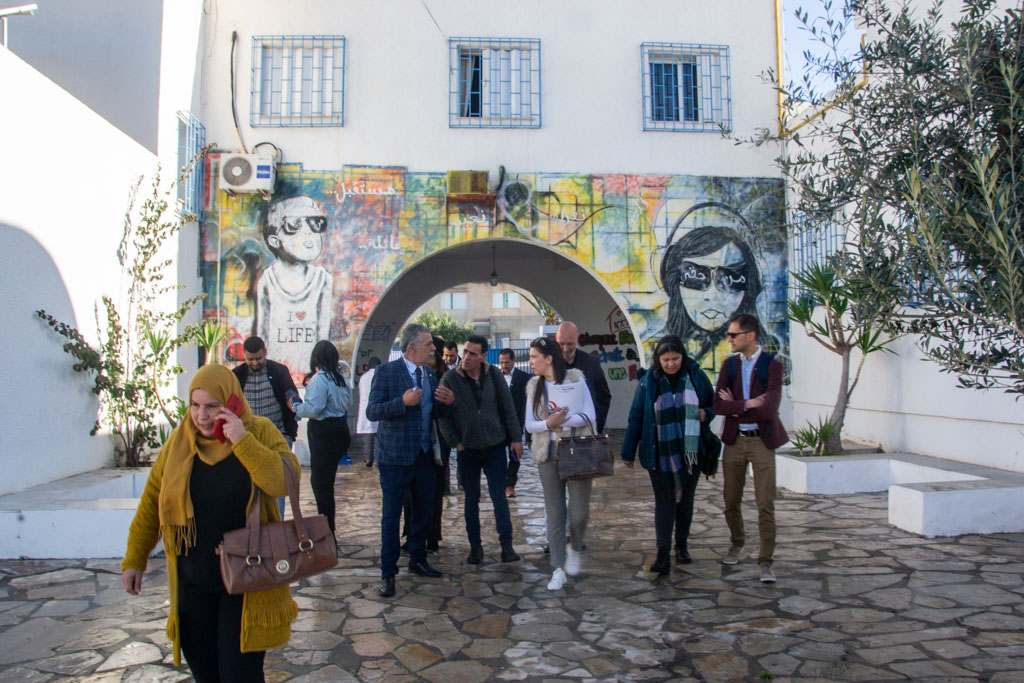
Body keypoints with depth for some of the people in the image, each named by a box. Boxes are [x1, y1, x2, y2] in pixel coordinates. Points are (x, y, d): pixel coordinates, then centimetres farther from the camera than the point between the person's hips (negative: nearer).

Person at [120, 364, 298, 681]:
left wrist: (243, 441, -26)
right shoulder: (179, 441, 0)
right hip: (192, 583, 3)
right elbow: (151, 503, 7)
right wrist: (134, 559, 8)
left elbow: (285, 482, -21)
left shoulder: (260, 432, -7)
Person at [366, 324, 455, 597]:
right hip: (395, 458, -6)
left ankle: (418, 560, 33)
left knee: (424, 511, 15)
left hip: (424, 456, 6)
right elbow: (372, 411, -15)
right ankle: (388, 573, 14)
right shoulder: (386, 372, -10)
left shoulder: (430, 375, 10)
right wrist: (403, 402, -28)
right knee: (391, 516, 2)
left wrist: (447, 402, -8)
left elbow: (437, 413, 14)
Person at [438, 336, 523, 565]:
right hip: (468, 449, 0)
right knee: (471, 499, 10)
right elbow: (443, 415, -2)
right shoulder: (450, 378, -7)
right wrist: (455, 442, -6)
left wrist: (516, 438, 0)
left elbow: (508, 407, 2)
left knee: (499, 497, 1)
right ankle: (475, 546, 21)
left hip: (495, 445, 0)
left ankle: (507, 546, 9)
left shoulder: (494, 375, -3)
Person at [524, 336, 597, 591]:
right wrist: (548, 423, -18)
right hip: (548, 455, 3)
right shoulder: (534, 386, 7)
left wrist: (560, 421, -23)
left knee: (580, 513, -2)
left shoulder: (575, 379, -5)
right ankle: (558, 569, 16)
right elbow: (529, 424, 2)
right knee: (554, 515, 6)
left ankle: (574, 550, 29)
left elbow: (589, 416, -12)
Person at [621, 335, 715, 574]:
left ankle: (682, 545, 29)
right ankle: (663, 555, 0)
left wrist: (706, 414, -11)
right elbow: (635, 418, 1)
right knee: (664, 499, -3)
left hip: (690, 451, 2)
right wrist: (628, 452, 3)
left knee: (686, 498, 12)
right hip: (660, 454, -2)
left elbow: (713, 404, 13)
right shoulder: (648, 382, -3)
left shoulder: (697, 377, 0)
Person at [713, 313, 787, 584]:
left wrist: (735, 407, -10)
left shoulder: (772, 365, -7)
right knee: (731, 500, 12)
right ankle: (737, 545, 34)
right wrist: (748, 404, -18)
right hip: (734, 441, 4)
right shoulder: (729, 364, 5)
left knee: (765, 504, -3)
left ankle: (766, 561, 6)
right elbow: (718, 405, -6)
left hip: (761, 442, -4)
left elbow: (769, 409, -19)